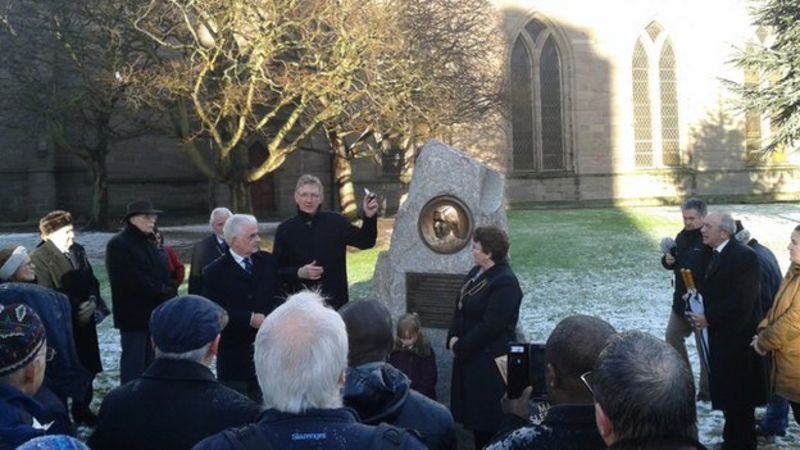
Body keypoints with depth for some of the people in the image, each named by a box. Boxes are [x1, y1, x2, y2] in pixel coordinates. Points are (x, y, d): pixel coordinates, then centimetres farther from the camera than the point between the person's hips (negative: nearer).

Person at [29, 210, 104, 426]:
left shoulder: (78, 250, 9)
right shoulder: (40, 257, -12)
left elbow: (92, 281, 14)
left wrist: (93, 301, -5)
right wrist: (76, 309, -14)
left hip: (84, 320, 7)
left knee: (89, 367, 13)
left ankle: (82, 410, 29)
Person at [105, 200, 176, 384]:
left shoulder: (149, 242, 18)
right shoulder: (118, 244, -9)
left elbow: (162, 273, 15)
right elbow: (132, 279, -18)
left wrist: (169, 292, -3)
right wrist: (161, 291, -14)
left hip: (155, 312, 8)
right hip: (134, 315, -8)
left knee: (151, 361, 11)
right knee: (134, 362, -3)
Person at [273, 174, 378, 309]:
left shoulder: (336, 222, 1)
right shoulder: (285, 229, 0)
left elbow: (365, 242, 5)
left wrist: (370, 217, -11)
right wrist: (299, 273, -15)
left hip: (334, 301, 1)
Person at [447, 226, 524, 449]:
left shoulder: (505, 282, -20)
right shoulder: (476, 272, 8)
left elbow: (490, 326, -23)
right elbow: (460, 308, 13)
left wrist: (459, 347, -15)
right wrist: (453, 337, -3)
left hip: (490, 359, -9)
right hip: (469, 355, 9)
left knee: (487, 415, 2)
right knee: (474, 411, 17)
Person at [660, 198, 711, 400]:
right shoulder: (682, 236, 7)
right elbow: (672, 261, 18)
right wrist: (667, 260, -5)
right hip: (680, 299, 8)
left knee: (705, 346, 5)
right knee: (672, 337, 16)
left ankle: (707, 390, 18)